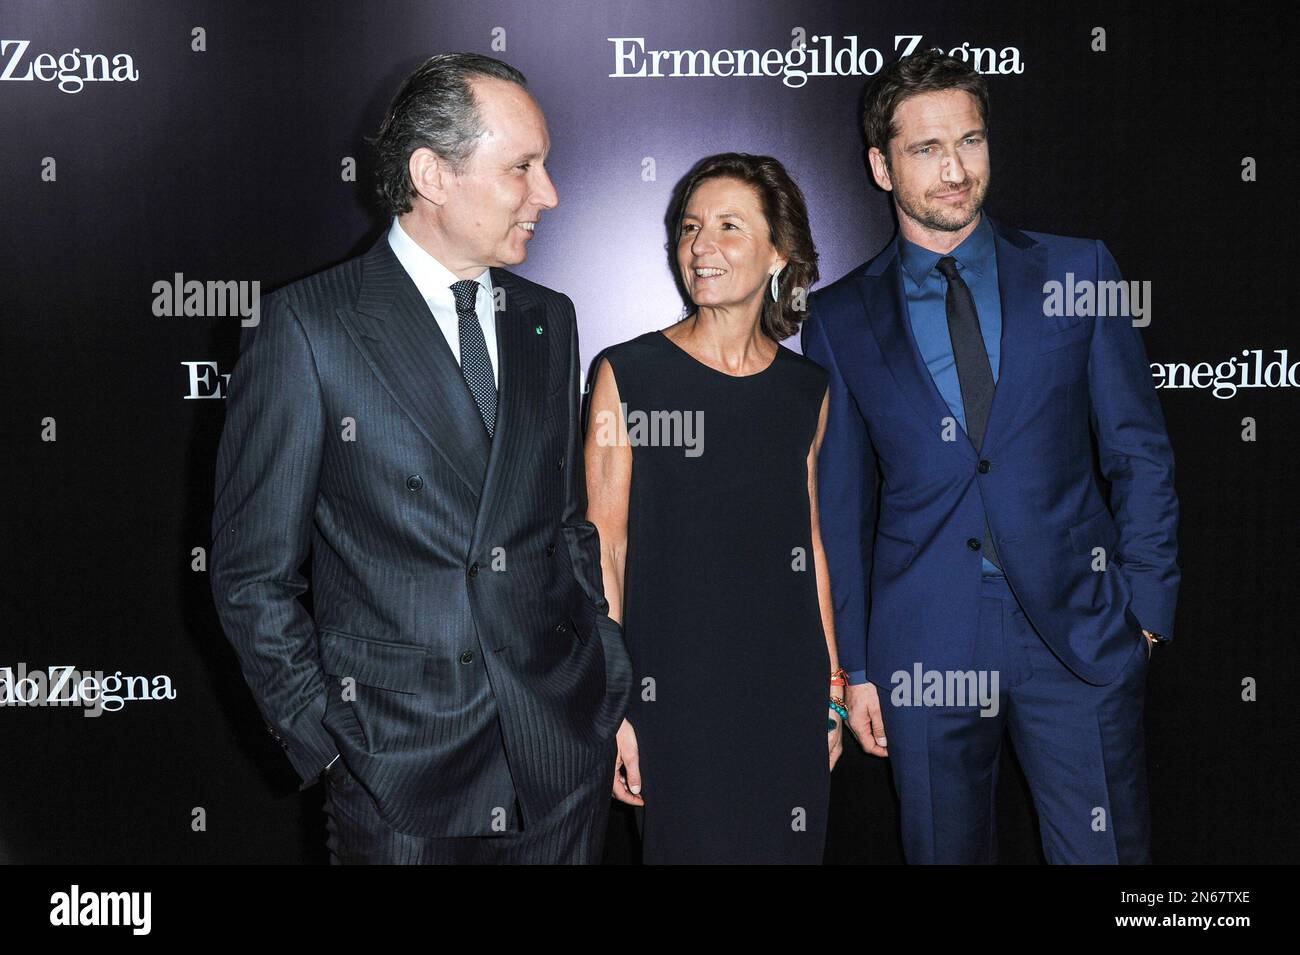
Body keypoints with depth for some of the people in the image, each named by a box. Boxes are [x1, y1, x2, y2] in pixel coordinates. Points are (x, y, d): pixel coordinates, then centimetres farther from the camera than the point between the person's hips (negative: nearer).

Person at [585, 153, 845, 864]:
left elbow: (808, 541, 11)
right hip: (672, 692, -3)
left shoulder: (806, 390, 5)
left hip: (787, 696, 4)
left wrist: (831, 691, 11)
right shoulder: (627, 376, -6)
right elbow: (605, 550, -7)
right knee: (687, 844, 6)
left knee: (786, 847, 13)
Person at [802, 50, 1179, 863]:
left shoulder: (1078, 272, 4)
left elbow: (1140, 451, 6)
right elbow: (841, 503, 6)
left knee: (1108, 851, 3)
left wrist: (1146, 602, -1)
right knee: (945, 849, 12)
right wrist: (853, 664, 4)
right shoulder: (839, 319, 4)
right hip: (925, 644, 1)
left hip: (1080, 635, 0)